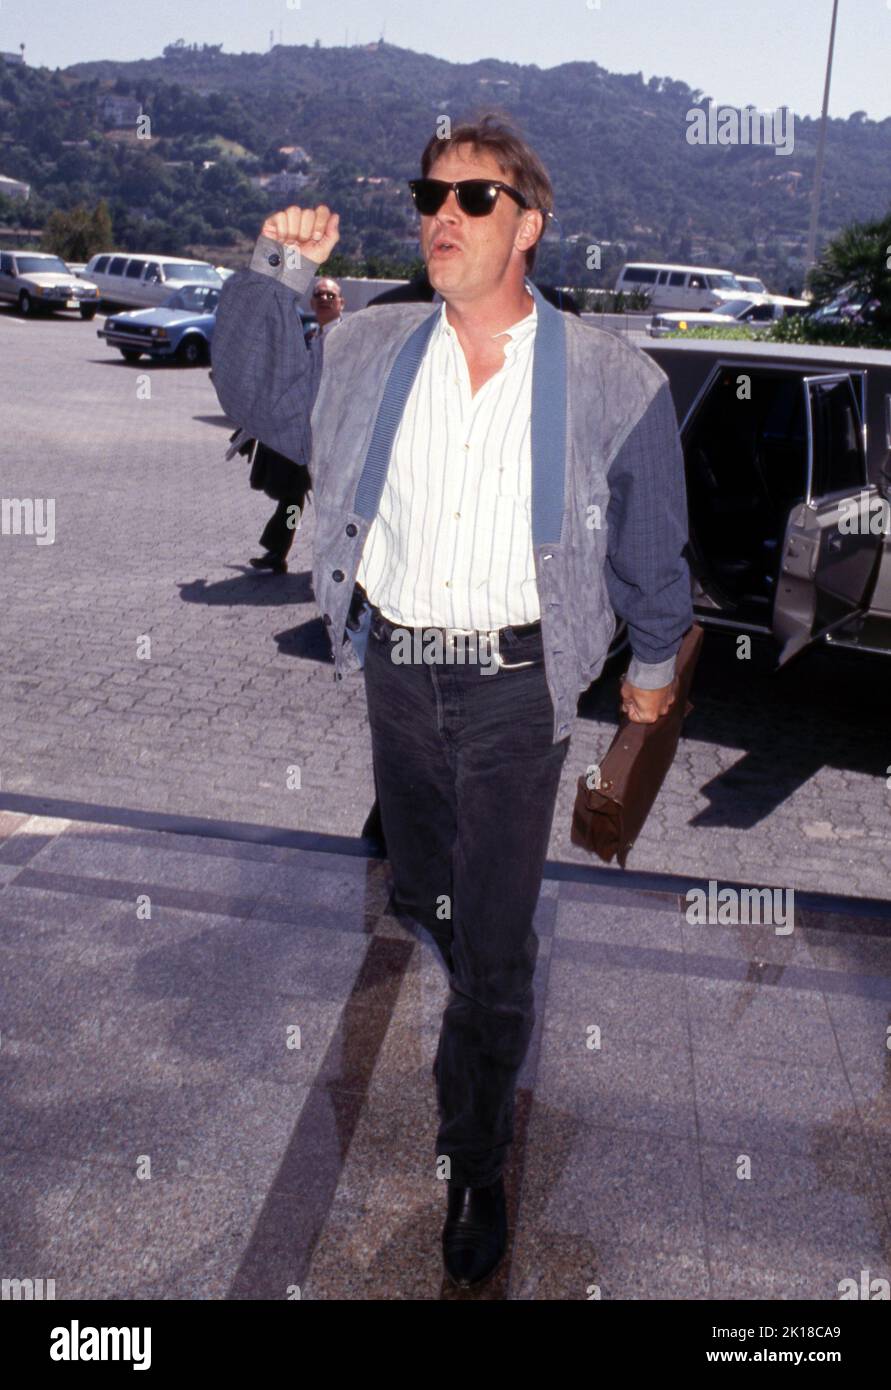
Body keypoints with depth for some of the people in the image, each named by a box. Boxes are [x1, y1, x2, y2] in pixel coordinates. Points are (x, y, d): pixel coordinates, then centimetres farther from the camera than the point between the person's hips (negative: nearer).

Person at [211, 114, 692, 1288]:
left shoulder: (610, 380, -6)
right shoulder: (370, 350, 3)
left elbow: (651, 541, 3)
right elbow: (252, 391, 15)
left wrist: (655, 660, 12)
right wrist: (276, 271, 1)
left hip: (514, 684, -4)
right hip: (396, 671, 4)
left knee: (494, 944, 2)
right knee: (425, 894, 22)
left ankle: (476, 1168, 24)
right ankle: (492, 1022, 53)